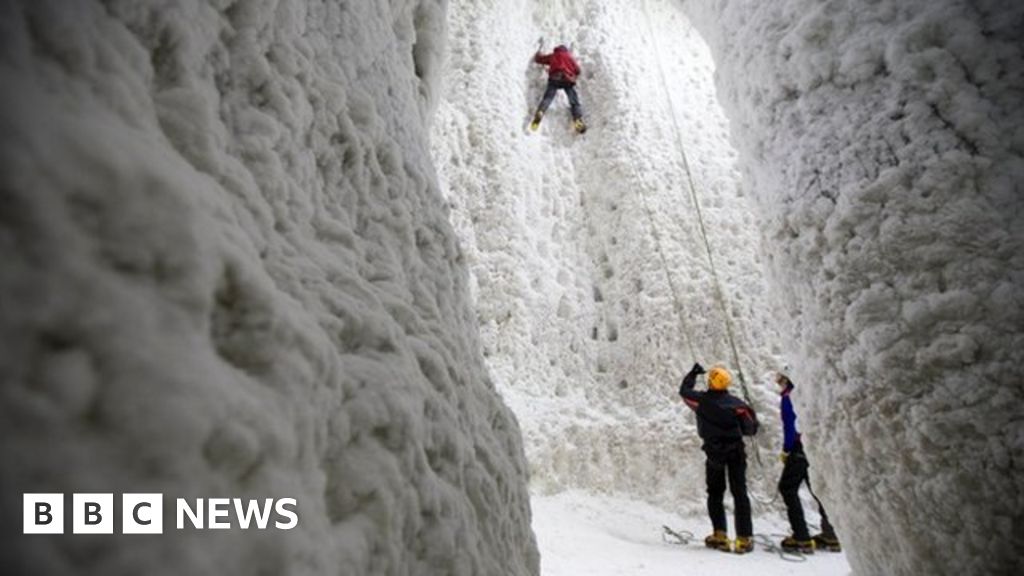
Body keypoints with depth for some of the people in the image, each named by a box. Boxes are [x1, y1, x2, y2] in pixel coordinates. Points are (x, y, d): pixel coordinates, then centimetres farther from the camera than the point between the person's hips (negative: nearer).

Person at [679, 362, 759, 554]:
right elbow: (750, 428, -6)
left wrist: (693, 373, 24)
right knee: (739, 493, 5)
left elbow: (684, 391, 11)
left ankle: (720, 535, 10)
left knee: (715, 493, 14)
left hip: (714, 452, 0)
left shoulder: (701, 400, -8)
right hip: (736, 451, 0)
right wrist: (752, 427, 17)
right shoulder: (736, 403, -7)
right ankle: (744, 539, 4)